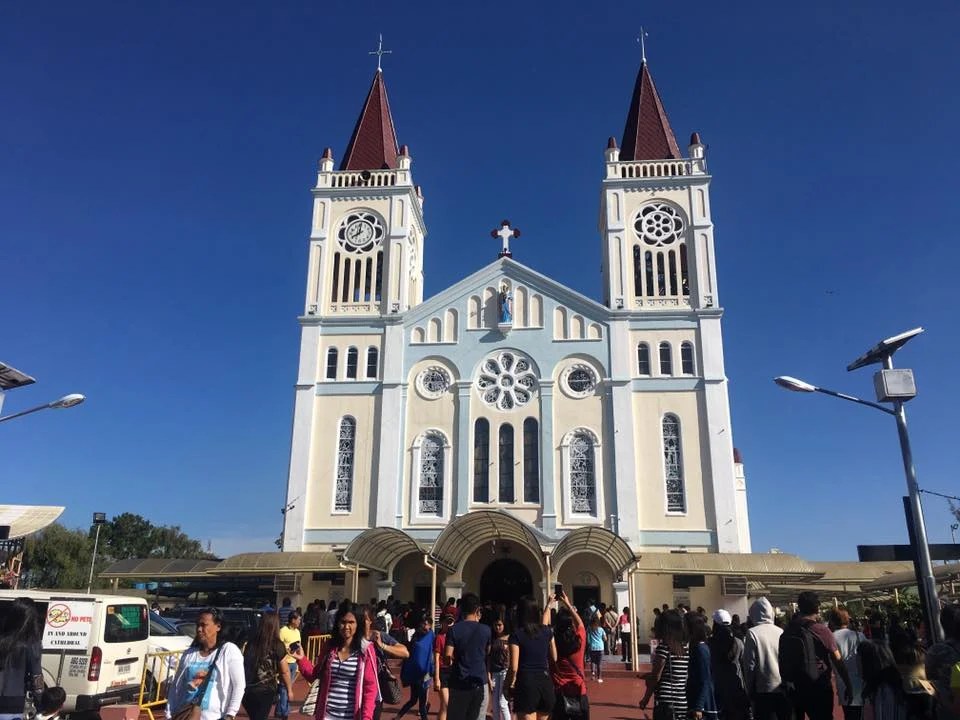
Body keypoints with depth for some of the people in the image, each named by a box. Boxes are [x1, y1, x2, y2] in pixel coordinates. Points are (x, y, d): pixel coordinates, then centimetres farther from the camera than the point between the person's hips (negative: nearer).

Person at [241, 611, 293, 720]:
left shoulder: (251, 643, 1)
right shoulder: (277, 645, -9)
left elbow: (244, 665, 8)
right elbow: (284, 671, -3)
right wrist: (289, 689, 12)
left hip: (247, 690, 4)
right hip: (265, 691, -4)